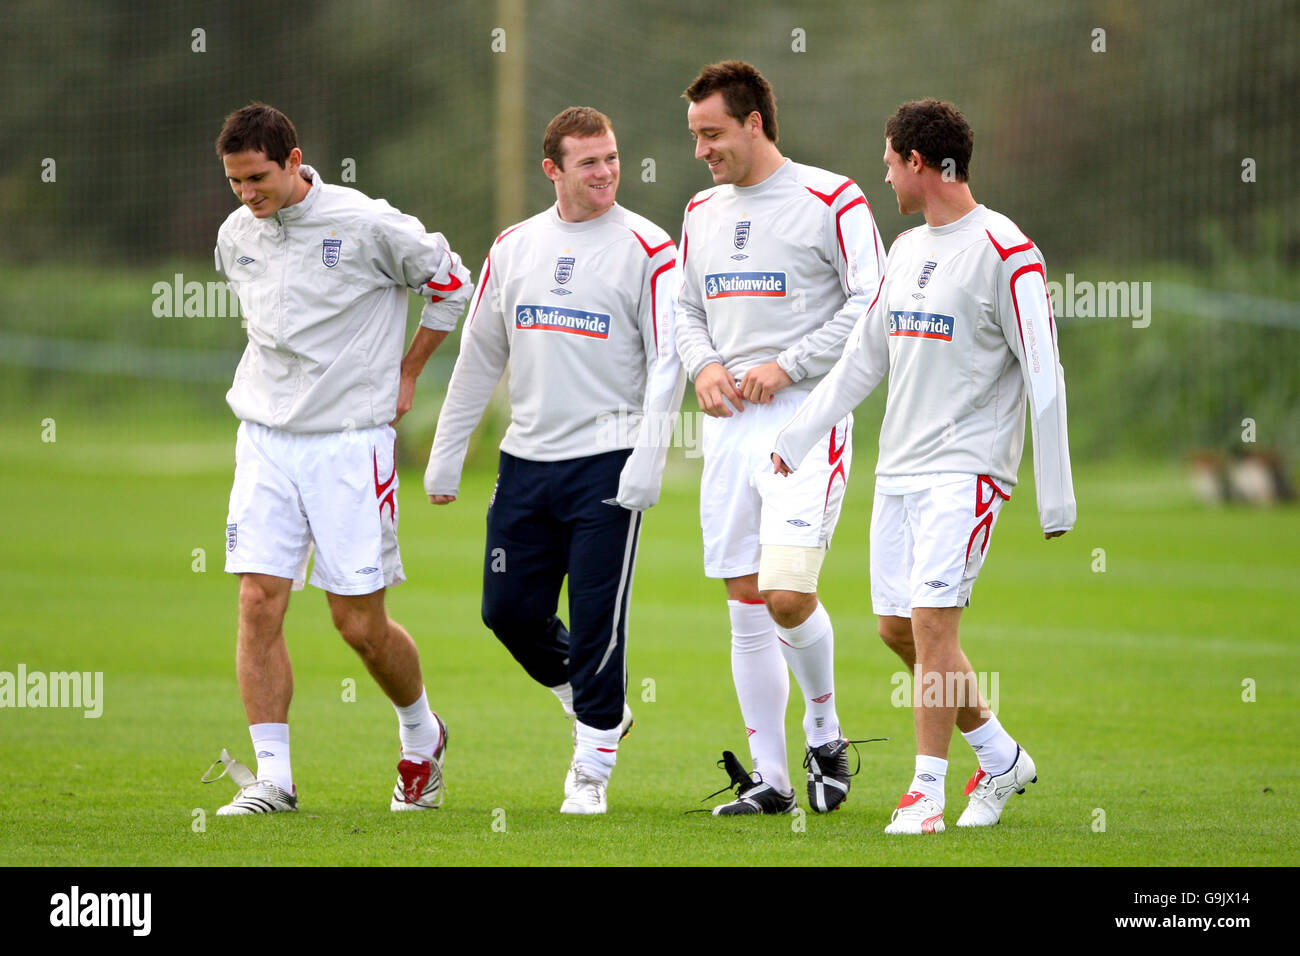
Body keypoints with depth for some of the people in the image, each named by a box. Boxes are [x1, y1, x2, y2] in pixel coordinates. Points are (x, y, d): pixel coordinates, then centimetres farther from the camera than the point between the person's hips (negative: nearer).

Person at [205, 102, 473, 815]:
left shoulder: (366, 224, -10)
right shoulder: (236, 235, 6)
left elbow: (451, 283, 3)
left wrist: (404, 376, 5)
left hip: (350, 441, -4)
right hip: (264, 440, 4)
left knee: (361, 625, -1)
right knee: (258, 603, -8)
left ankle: (422, 735, 27)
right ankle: (272, 778, -5)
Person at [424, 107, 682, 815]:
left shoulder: (646, 250, -4)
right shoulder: (513, 247, 10)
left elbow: (667, 359, -7)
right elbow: (479, 356, 17)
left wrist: (649, 456, -17)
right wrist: (445, 456, 16)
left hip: (607, 461, -5)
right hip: (526, 459, 5)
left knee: (597, 619, -5)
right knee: (510, 610, 5)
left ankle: (591, 767, 6)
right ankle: (592, 703, 29)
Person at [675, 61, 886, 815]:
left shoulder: (830, 200, -5)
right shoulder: (702, 213, 15)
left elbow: (873, 304, -8)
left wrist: (785, 367, -13)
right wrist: (705, 365, 3)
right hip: (730, 425, 6)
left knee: (788, 595, -17)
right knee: (747, 607, 4)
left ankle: (825, 733, 8)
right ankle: (769, 778, 10)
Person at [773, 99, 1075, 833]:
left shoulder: (1005, 252, -10)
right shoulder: (907, 250, 15)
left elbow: (1044, 377, -12)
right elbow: (864, 359, 23)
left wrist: (1057, 497, -14)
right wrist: (795, 441, 22)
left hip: (967, 470, -8)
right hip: (899, 470, 8)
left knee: (932, 621, -15)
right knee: (899, 628, 7)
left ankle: (927, 792, -8)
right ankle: (1001, 758, 22)